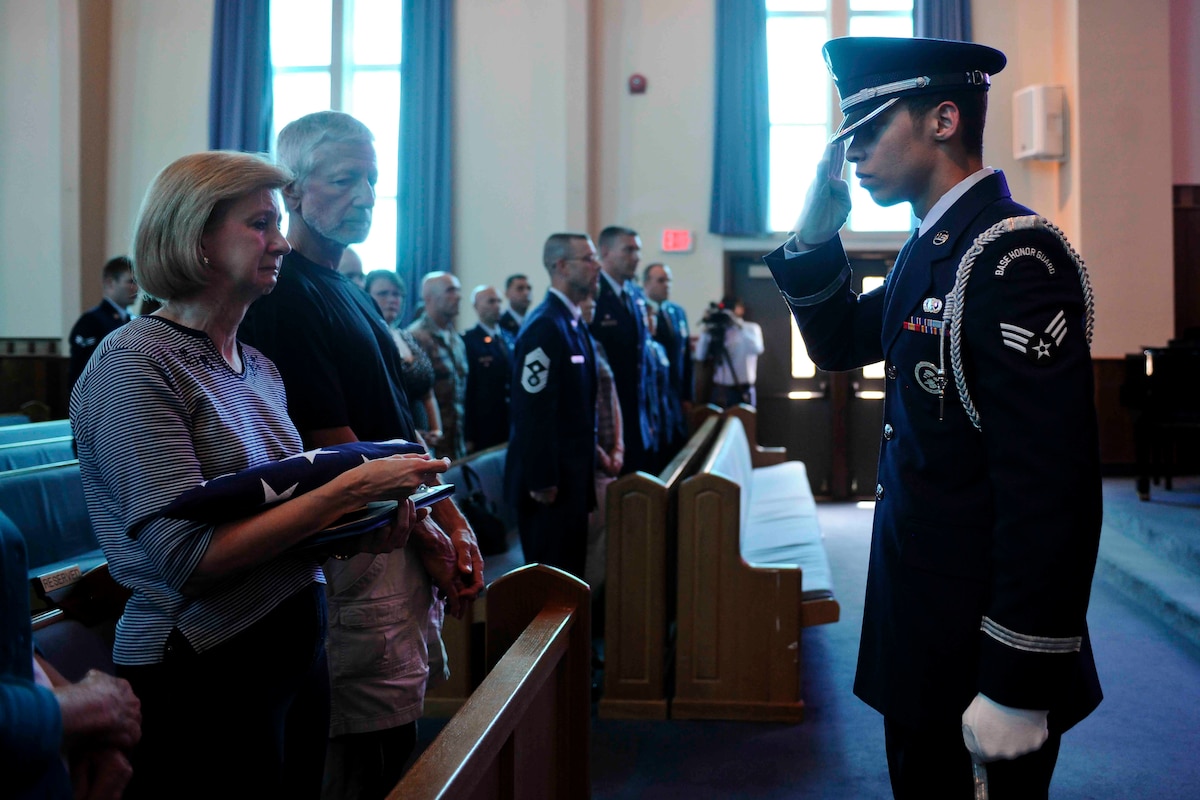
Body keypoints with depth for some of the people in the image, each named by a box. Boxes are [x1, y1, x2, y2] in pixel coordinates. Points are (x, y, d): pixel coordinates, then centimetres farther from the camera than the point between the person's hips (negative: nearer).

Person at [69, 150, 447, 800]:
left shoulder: (259, 368, 10)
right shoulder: (134, 364, -14)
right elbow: (188, 556, -22)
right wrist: (352, 488, -22)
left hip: (298, 650, 8)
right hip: (203, 674, -7)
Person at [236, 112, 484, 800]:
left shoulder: (352, 295, 17)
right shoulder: (286, 296, -13)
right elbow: (335, 445, -16)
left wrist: (456, 523, 9)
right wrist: (429, 535, -7)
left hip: (405, 541, 10)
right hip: (358, 550, -9)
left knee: (400, 735, 16)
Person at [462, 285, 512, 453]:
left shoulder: (509, 339, 11)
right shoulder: (468, 341, -7)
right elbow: (466, 389, -9)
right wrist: (469, 436, -11)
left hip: (513, 427, 5)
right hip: (484, 431, -5)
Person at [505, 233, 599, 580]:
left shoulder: (574, 322, 12)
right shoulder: (544, 327, -19)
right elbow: (532, 411, -23)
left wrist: (591, 457, 16)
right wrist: (542, 481, -21)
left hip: (572, 473, 9)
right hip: (550, 479, -9)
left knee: (569, 570, 18)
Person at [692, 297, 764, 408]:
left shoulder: (752, 328, 4)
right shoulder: (717, 331, 9)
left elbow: (757, 349, -18)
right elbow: (700, 356, -1)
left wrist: (739, 326, -21)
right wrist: (705, 330, -9)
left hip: (743, 390, -2)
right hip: (720, 389, 2)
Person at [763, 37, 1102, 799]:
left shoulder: (1012, 256, -22)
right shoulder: (932, 248, 7)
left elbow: (1052, 486, -26)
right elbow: (839, 344, 19)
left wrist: (1018, 686, -24)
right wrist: (814, 236, 2)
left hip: (982, 641, -9)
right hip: (921, 620, 9)